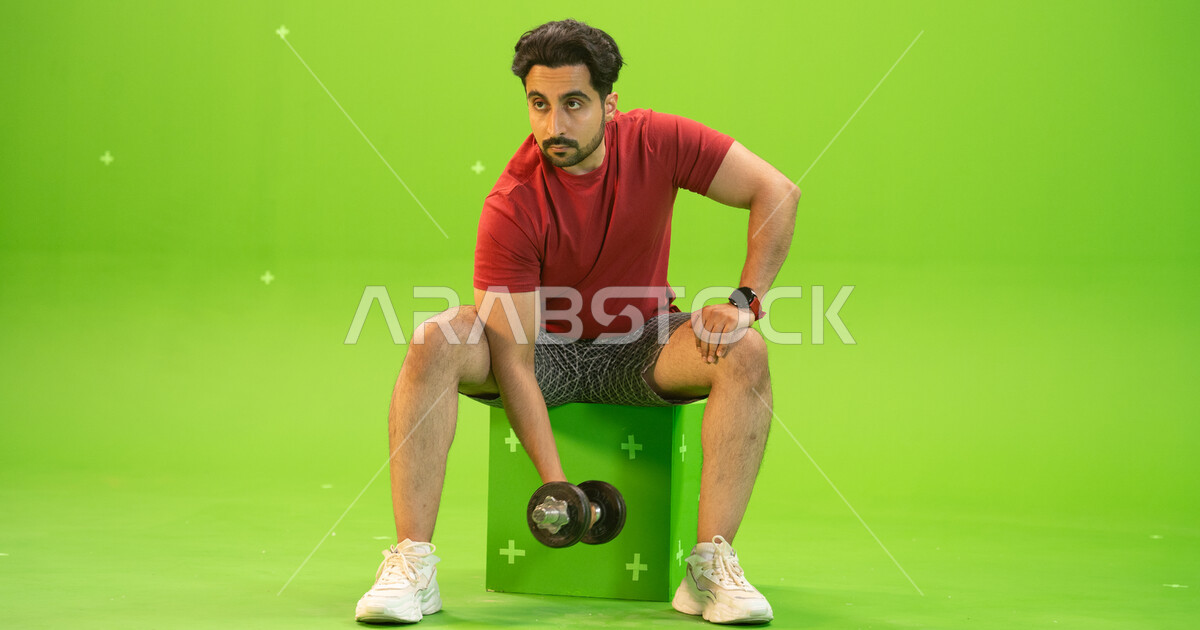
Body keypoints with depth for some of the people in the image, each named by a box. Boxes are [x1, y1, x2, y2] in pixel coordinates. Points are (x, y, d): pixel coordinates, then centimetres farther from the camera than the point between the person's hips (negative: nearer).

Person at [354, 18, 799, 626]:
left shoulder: (656, 141, -18)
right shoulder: (512, 205, -25)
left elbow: (778, 192, -13)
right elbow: (513, 361, -25)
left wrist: (744, 300, -24)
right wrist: (555, 484, -32)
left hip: (637, 348, 2)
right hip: (545, 350, -2)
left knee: (745, 352, -28)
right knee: (434, 342, -31)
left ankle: (711, 565, -27)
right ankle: (412, 565, -30)